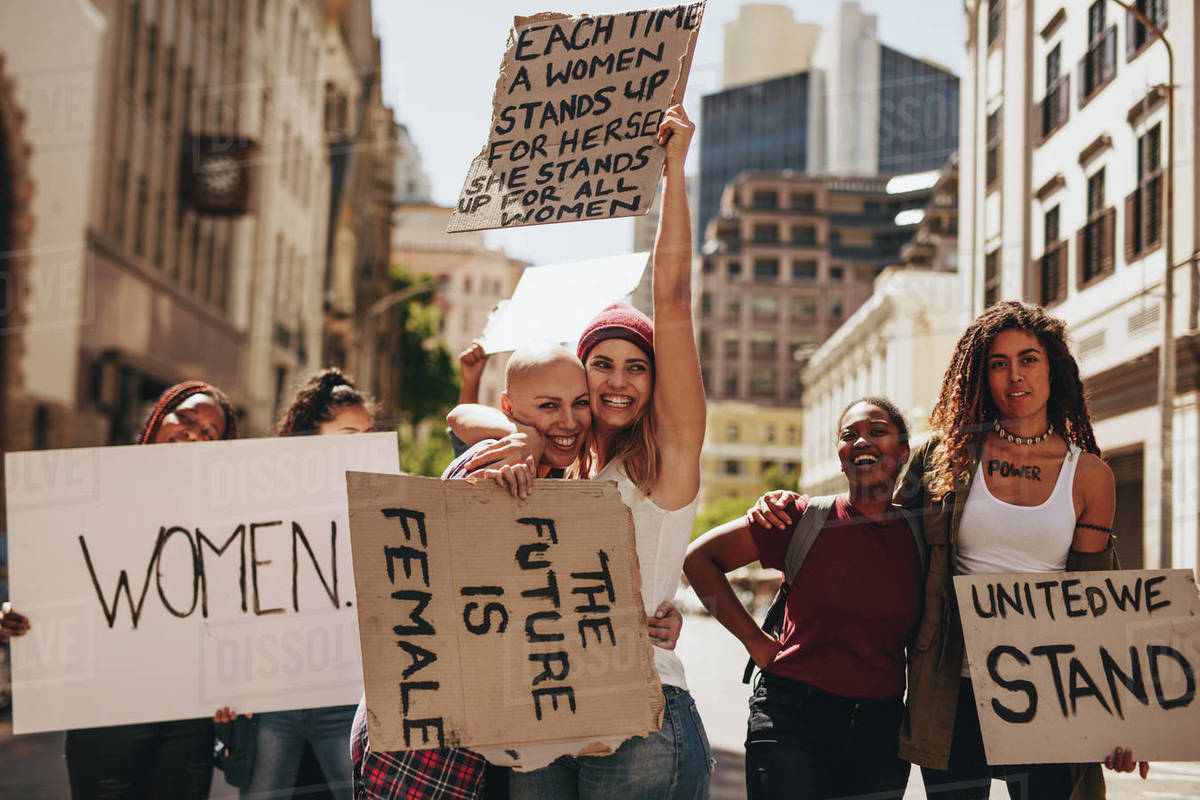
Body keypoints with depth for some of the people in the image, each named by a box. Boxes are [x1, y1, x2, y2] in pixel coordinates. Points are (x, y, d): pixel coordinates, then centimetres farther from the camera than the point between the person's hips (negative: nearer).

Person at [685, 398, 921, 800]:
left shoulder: (919, 534, 4)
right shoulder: (807, 518, -5)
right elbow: (699, 558, -2)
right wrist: (757, 641, -3)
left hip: (883, 731, 3)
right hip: (794, 722, -3)